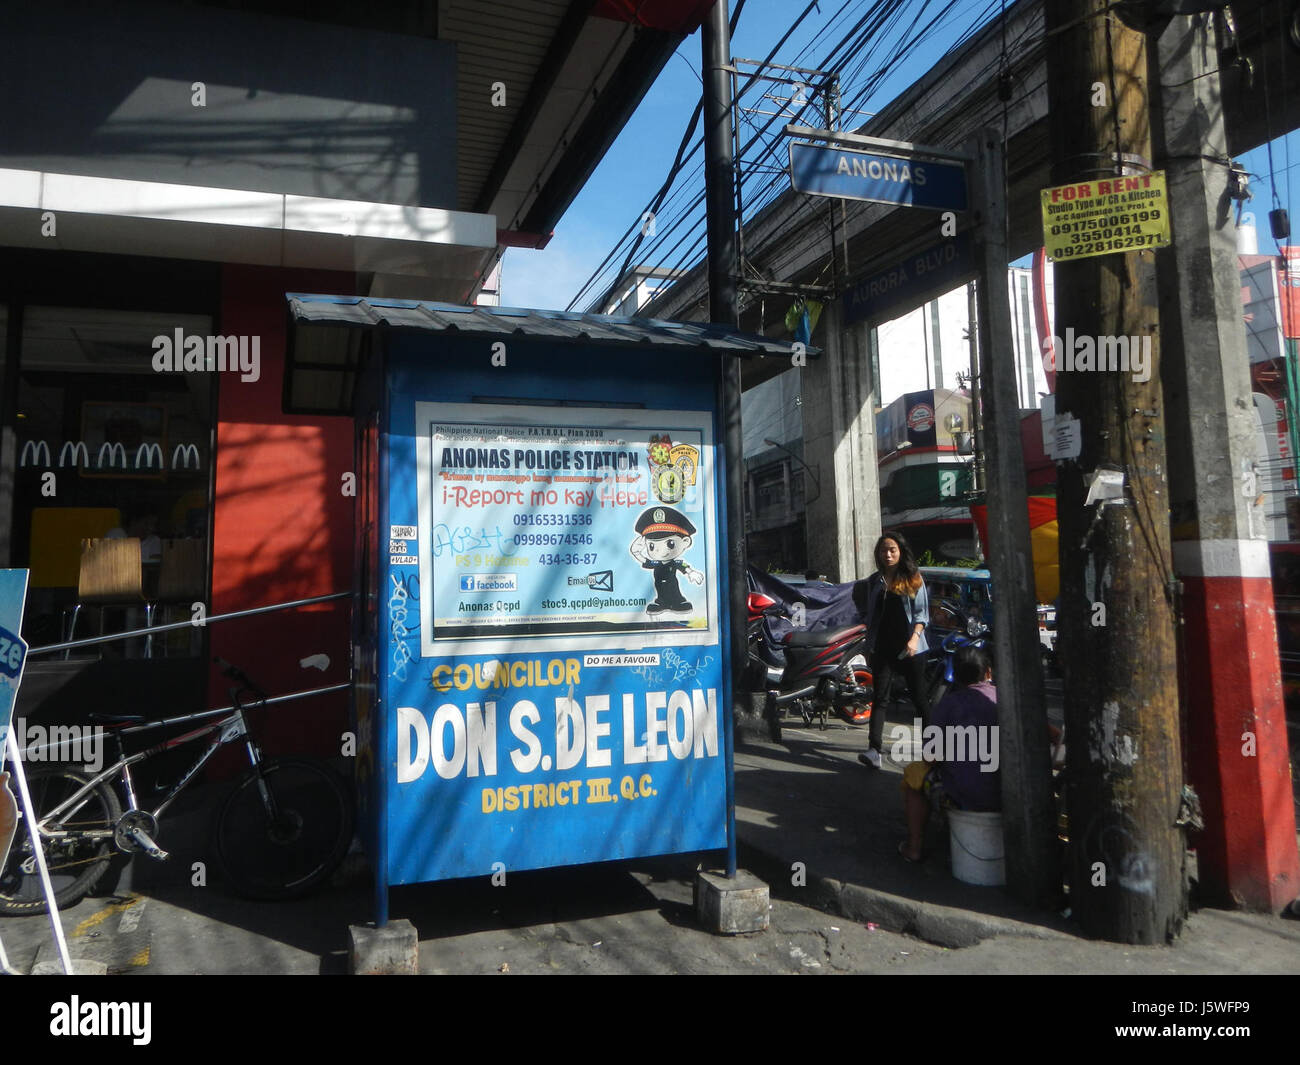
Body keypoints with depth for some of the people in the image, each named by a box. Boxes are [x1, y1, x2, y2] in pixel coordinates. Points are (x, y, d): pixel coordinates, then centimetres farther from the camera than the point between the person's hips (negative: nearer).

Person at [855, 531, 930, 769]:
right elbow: (866, 612, 17)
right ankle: (874, 750, -16)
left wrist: (914, 638, -16)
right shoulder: (873, 582, 10)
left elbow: (921, 613, -2)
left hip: (911, 649, -2)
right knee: (881, 698, -7)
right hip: (883, 649, 2)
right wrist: (870, 640, 7)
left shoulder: (914, 580, 2)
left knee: (919, 697, 8)